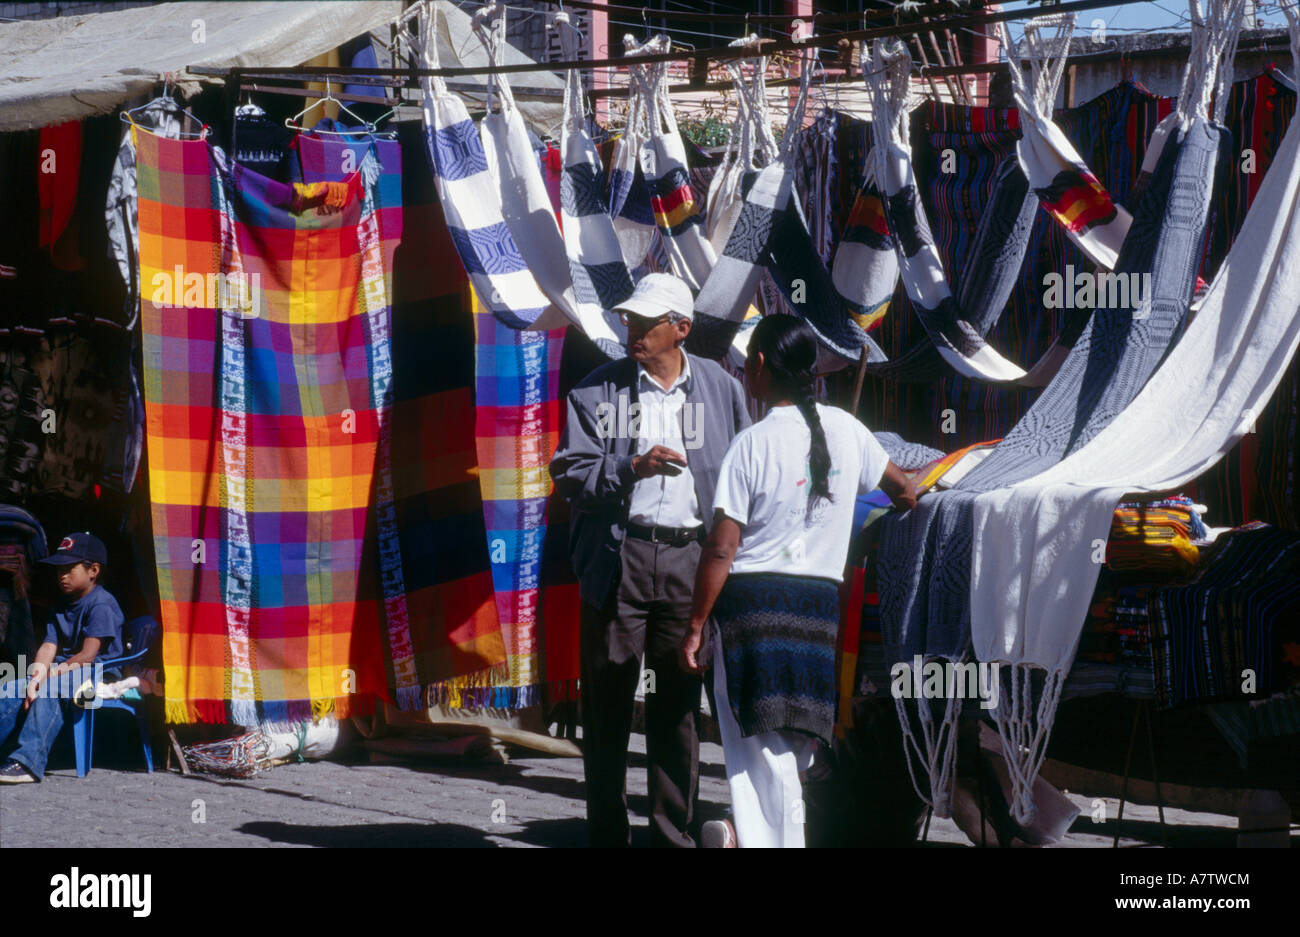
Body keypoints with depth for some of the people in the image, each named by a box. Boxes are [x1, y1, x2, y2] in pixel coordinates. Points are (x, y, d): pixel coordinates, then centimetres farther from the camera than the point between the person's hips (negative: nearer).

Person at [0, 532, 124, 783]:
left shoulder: (101, 605, -12)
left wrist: (52, 673, -18)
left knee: (50, 689, -35)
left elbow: (87, 656, -19)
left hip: (99, 675, -9)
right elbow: (49, 647, 6)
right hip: (65, 671, 9)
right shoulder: (63, 604, 17)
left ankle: (28, 763, -46)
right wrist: (37, 675, -14)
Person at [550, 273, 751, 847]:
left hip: (691, 558, 1)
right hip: (618, 559, -1)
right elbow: (569, 475, -2)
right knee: (607, 699, 1)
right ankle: (606, 832, 8)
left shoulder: (721, 389, 9)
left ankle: (673, 831, 13)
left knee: (679, 704, 6)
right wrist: (631, 467, -18)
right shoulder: (599, 390, 4)